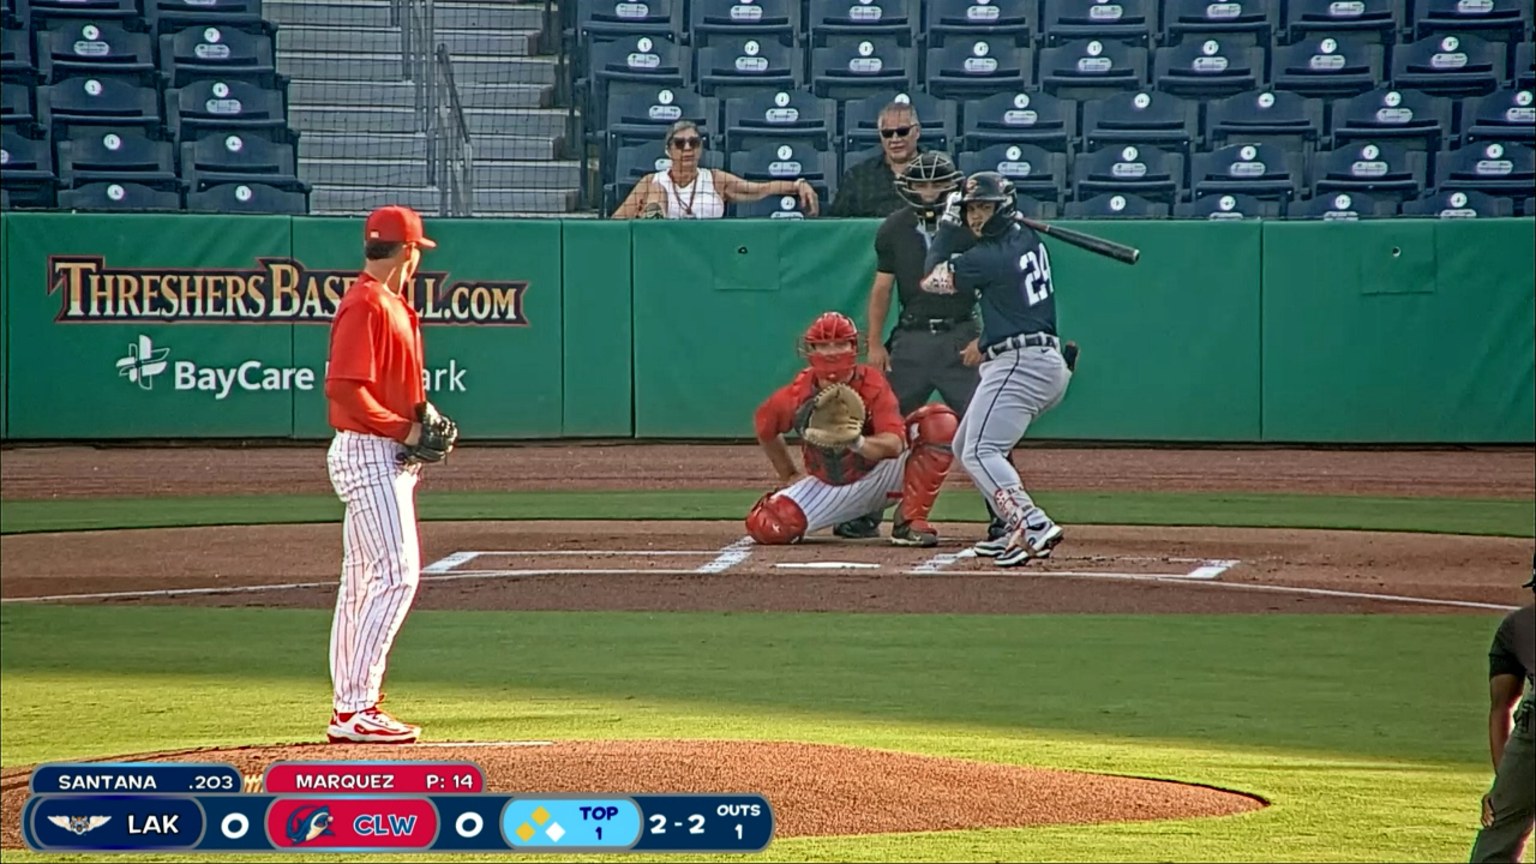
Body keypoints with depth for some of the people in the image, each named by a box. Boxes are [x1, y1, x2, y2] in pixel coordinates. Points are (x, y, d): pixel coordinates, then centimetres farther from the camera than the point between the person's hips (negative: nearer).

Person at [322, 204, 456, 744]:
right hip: (368, 453, -11)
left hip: (387, 457, 11)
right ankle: (356, 709, -16)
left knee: (363, 582, 11)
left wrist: (422, 412, 6)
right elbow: (345, 389, -23)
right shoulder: (365, 305, -15)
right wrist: (403, 429, -18)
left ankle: (350, 708, 15)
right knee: (396, 575, -15)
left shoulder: (392, 305, 17)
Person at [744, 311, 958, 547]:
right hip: (828, 488, 2)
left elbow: (895, 444, -31)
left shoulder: (872, 384, -19)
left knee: (941, 422, -26)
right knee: (766, 526, -22)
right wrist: (788, 477, 9)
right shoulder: (797, 395, -14)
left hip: (878, 476, -2)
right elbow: (764, 427, 8)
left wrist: (859, 443, -51)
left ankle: (910, 521, -21)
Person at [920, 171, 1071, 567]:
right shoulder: (1027, 239, 13)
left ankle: (1034, 526, -32)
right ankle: (1019, 530, 12)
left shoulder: (990, 256, -13)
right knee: (965, 448, 18)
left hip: (1019, 365, -10)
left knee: (980, 452, -18)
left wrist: (946, 230, 8)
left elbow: (931, 280, -1)